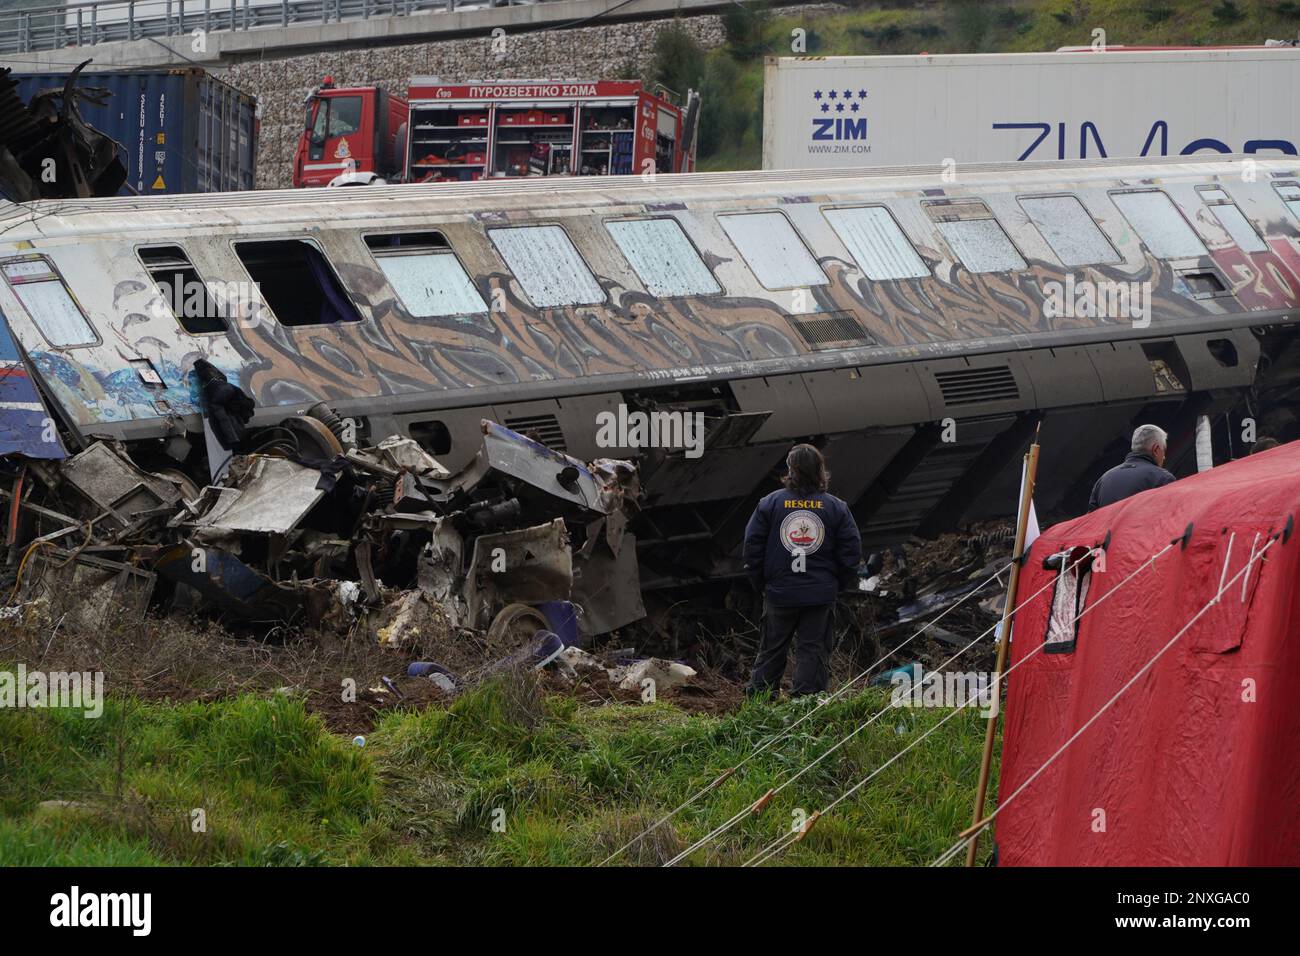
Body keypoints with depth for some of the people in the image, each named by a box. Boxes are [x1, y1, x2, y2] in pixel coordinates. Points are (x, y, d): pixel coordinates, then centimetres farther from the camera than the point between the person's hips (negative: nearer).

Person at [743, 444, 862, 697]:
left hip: (779, 592, 0)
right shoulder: (836, 508, -1)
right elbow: (852, 551, -1)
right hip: (821, 595, 0)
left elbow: (752, 546, -2)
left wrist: (761, 584, 8)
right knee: (813, 649, 4)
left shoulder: (770, 503, -3)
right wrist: (834, 583, 11)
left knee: (772, 650, 11)